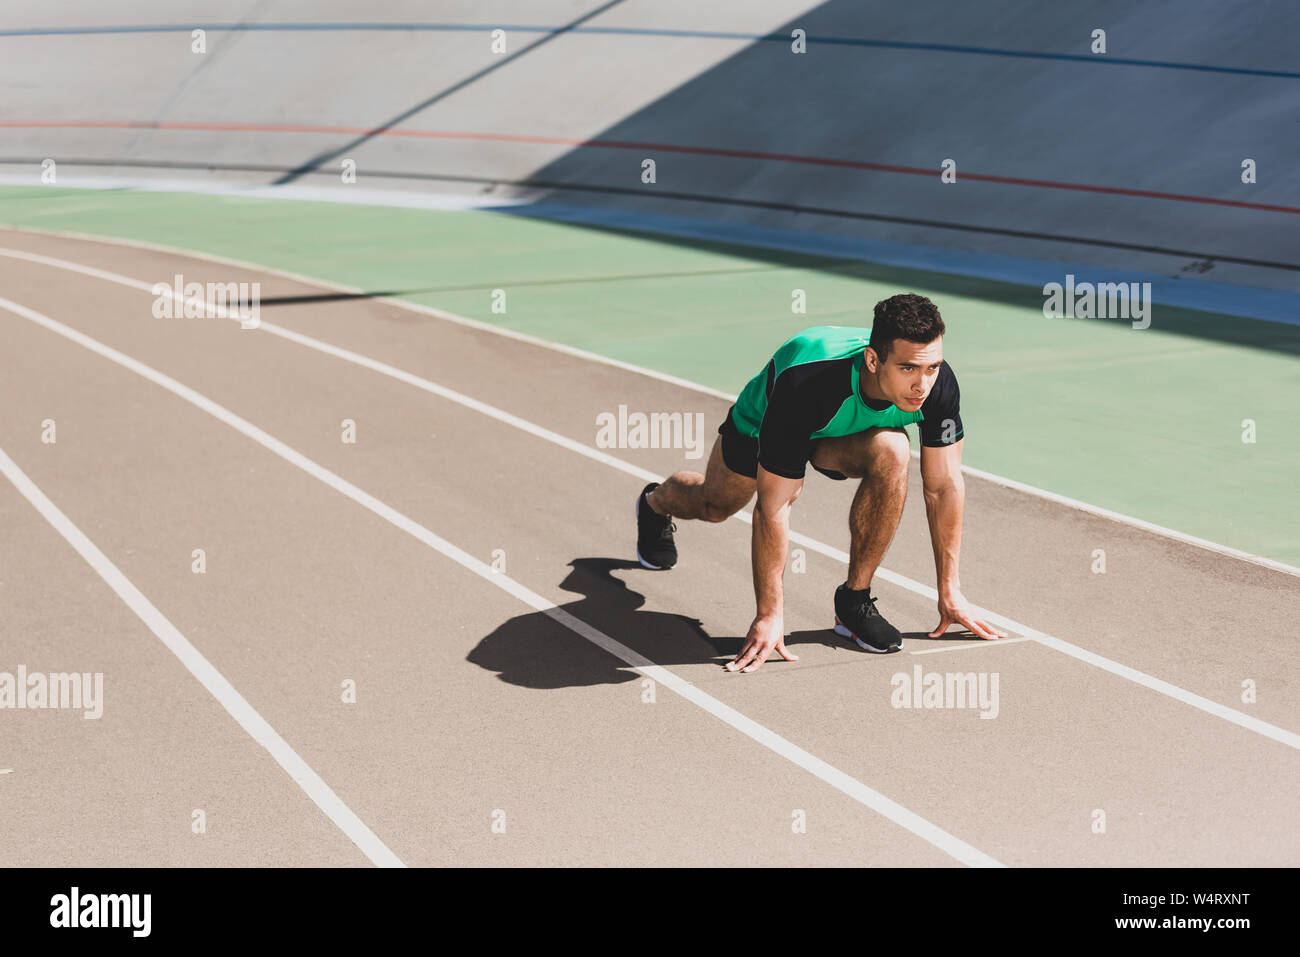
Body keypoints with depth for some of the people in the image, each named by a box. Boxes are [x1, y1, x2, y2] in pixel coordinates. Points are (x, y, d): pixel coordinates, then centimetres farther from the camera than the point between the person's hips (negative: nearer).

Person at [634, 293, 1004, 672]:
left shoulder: (938, 383, -35)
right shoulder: (806, 388, -47)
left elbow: (944, 486, -21)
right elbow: (772, 507, -39)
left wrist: (949, 590, -19)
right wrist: (769, 614, -35)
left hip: (844, 433, 2)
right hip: (758, 425, -2)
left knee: (892, 452, -33)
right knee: (714, 505, 24)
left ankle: (854, 600, -15)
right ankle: (656, 503, 64)